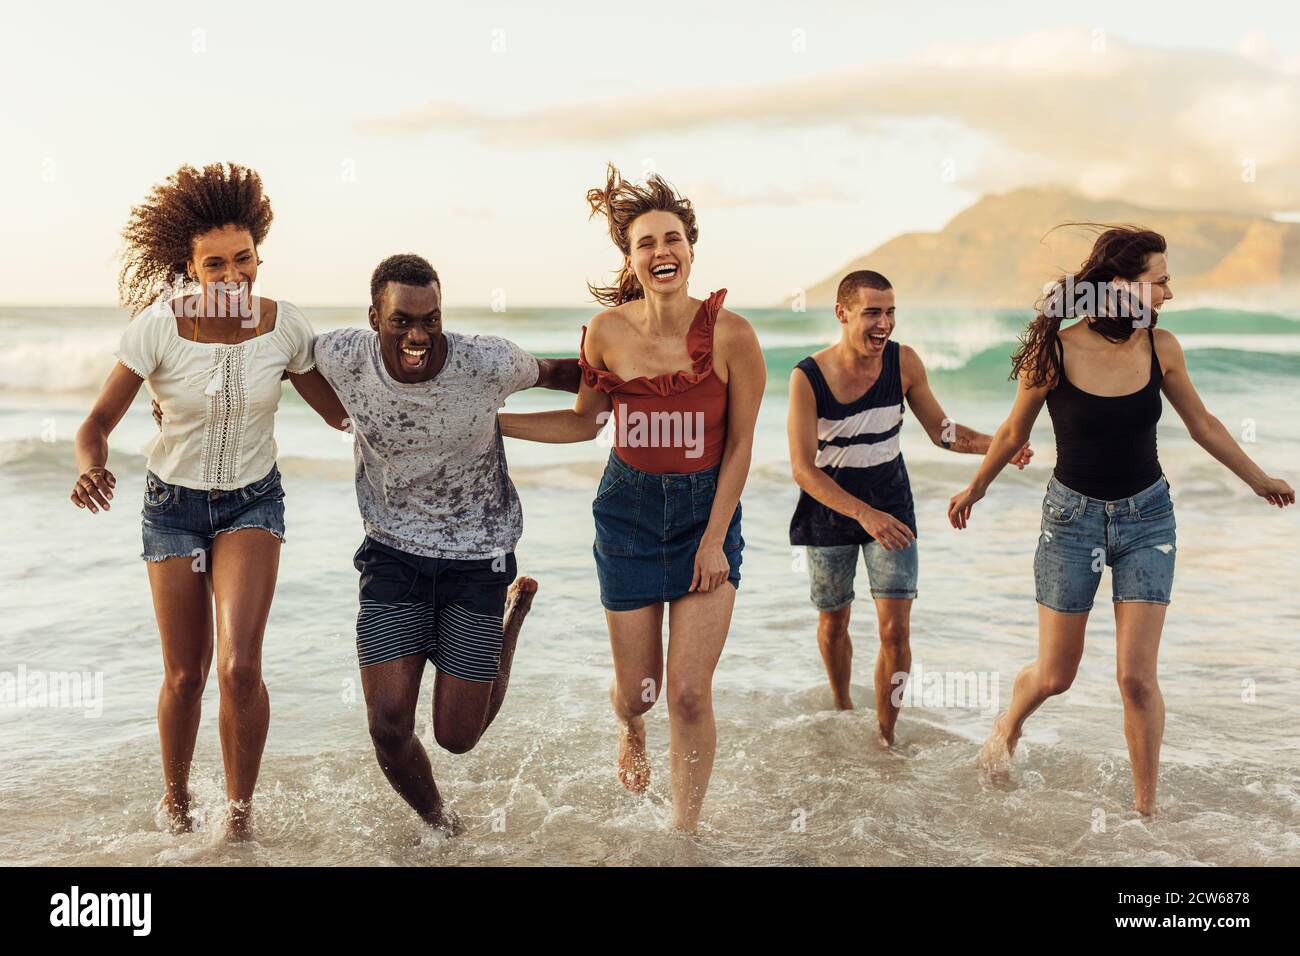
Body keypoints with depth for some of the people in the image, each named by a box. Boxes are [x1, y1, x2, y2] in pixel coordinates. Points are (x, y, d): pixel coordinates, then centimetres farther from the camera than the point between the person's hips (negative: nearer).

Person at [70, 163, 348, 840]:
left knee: (240, 668, -18)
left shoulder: (283, 325, -13)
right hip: (174, 505, 0)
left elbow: (341, 412, -1)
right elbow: (98, 422, -15)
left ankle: (240, 810, 5)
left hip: (253, 503, 0)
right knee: (185, 676, 7)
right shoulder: (158, 327, -18)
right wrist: (90, 469, -36)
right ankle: (175, 796, 36)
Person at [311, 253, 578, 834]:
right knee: (388, 729, -5)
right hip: (393, 555, 2)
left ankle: (515, 612, 33)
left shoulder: (489, 364, -21)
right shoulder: (342, 358, -16)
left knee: (457, 737, 5)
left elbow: (558, 373, 0)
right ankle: (437, 824, 30)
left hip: (477, 560, -1)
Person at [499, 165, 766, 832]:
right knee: (637, 690, 9)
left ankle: (685, 833, 16)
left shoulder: (730, 335, -14)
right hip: (629, 509, 2)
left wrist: (715, 540, -7)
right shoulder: (607, 333, -8)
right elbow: (584, 423, 8)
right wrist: (488, 422, 3)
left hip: (707, 509, -1)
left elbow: (739, 445, -6)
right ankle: (629, 728, 49)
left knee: (691, 693, -5)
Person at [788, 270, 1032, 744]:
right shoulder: (807, 377, -20)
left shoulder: (904, 362, -11)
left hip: (890, 506, 1)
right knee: (833, 622, 16)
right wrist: (864, 514, -34)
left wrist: (997, 445, -16)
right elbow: (803, 469, -23)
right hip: (830, 510, -1)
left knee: (895, 630, -7)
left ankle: (885, 738, 7)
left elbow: (941, 430, 2)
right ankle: (843, 712, 43)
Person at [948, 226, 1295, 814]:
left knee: (1137, 678, -5)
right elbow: (1014, 432, 2)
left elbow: (1203, 426, 10)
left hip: (1147, 517, 2)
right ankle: (1009, 726, 42)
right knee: (1055, 676, 8)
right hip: (1072, 517, -2)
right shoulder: (1054, 352, -16)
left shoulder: (1161, 348, -7)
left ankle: (1146, 809, 13)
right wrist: (975, 490, 14)